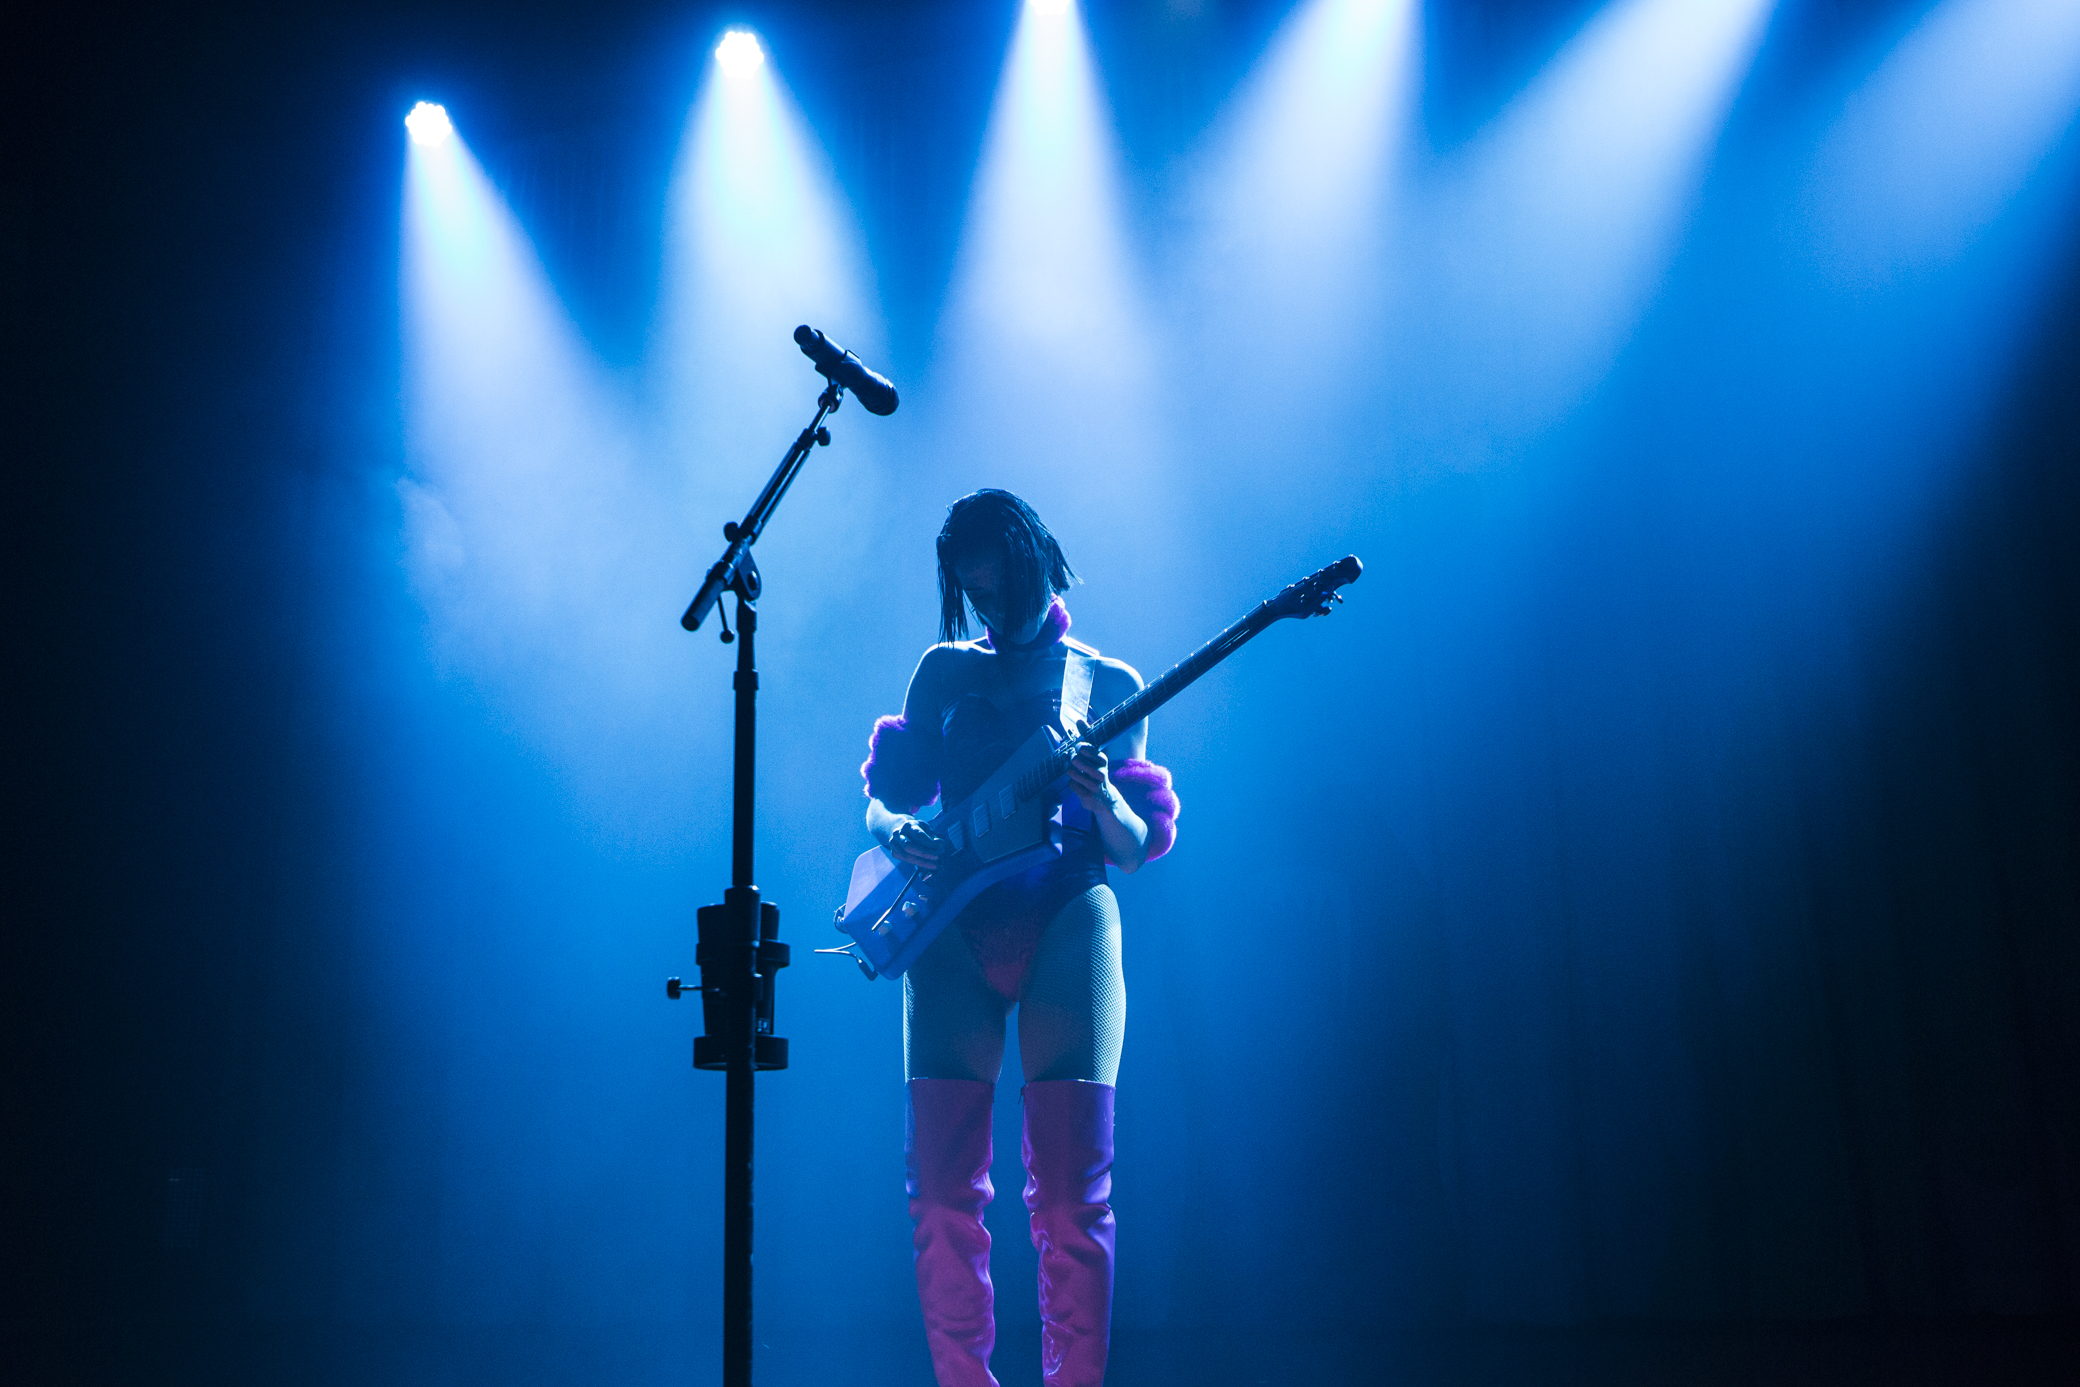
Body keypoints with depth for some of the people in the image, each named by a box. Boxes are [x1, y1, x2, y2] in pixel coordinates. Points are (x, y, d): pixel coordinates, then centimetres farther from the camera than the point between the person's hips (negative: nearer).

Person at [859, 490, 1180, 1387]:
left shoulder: (1109, 686, 13)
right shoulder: (943, 671, 18)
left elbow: (1134, 851, 8)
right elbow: (881, 801, 16)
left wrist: (1102, 800, -14)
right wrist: (899, 833, -8)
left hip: (1066, 923, -1)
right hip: (951, 926, 2)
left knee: (1073, 1187, -7)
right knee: (943, 1184, -2)